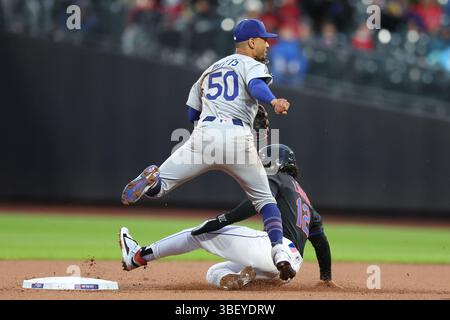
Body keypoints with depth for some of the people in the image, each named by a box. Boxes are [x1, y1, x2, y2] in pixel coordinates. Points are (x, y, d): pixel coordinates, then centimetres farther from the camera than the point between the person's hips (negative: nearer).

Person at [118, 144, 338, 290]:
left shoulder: (278, 179, 11)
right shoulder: (304, 198, 36)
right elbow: (321, 239, 32)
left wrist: (221, 220, -15)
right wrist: (326, 277, 40)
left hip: (274, 245, -8)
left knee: (202, 233, 4)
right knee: (213, 273, 18)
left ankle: (140, 255, 0)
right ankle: (232, 279, -18)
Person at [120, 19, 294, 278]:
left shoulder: (210, 70, 31)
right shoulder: (252, 65, 12)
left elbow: (192, 113, 33)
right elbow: (256, 85, -13)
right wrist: (273, 101, -33)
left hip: (204, 135, 3)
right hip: (238, 137, -3)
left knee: (158, 187, 3)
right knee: (264, 198, 14)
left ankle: (153, 179, -34)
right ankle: (279, 250, -6)